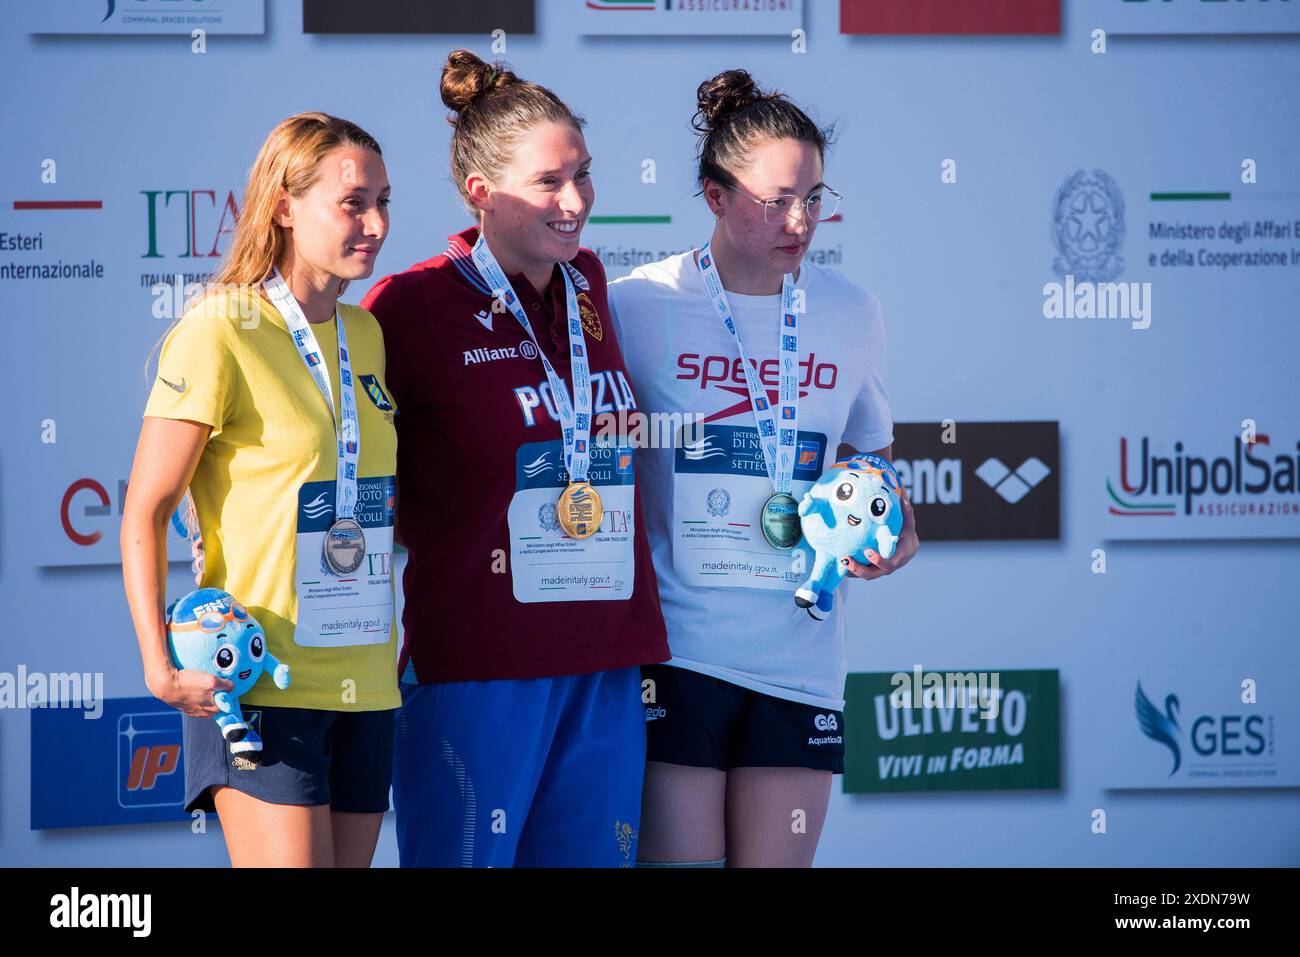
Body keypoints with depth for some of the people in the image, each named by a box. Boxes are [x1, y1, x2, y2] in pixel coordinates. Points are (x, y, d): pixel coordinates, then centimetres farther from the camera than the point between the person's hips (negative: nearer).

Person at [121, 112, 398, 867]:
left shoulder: (364, 334, 13)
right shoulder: (219, 332, -9)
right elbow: (145, 513, -9)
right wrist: (159, 661, -20)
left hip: (364, 685, 7)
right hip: (259, 685, -7)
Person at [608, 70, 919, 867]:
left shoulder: (851, 315, 6)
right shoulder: (638, 306, -4)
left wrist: (896, 537, 1)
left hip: (800, 654, 3)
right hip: (676, 646, -3)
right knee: (680, 862, -4)